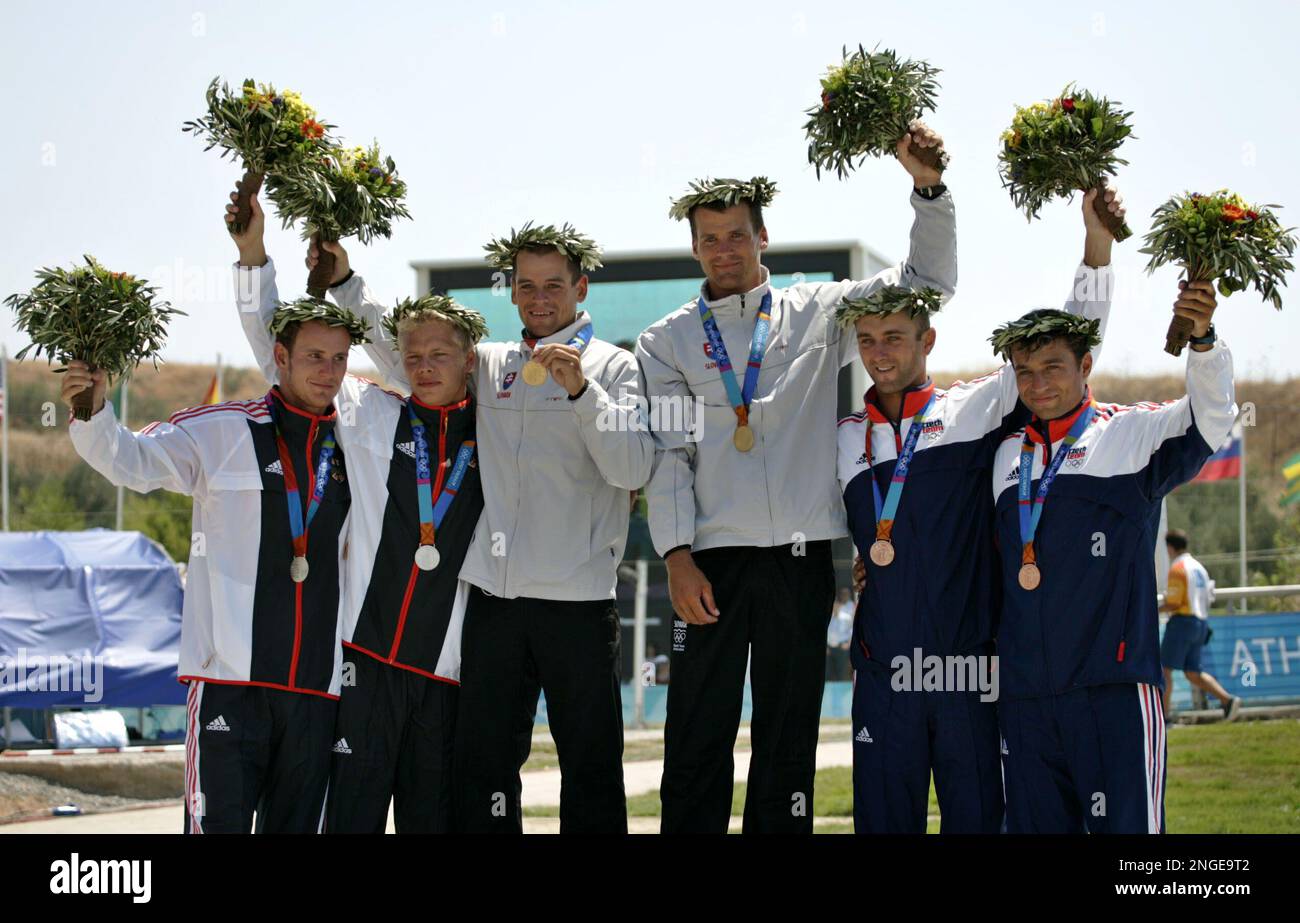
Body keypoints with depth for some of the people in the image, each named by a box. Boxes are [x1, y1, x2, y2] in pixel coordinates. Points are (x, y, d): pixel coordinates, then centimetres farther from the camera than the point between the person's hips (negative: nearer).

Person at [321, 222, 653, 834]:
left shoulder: (611, 366, 3)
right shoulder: (488, 365, 15)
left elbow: (633, 470, -7)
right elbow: (403, 358, 17)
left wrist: (581, 390, -19)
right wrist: (343, 279, 9)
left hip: (578, 600, -4)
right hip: (494, 599, 4)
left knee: (592, 768, 1)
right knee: (481, 767, 4)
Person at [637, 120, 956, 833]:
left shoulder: (816, 313, 11)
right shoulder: (668, 342, 10)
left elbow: (927, 280, 9)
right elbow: (668, 456, 3)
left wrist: (925, 184, -5)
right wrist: (678, 557, -7)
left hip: (802, 559, 1)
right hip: (713, 561, -1)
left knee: (789, 737, 5)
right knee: (698, 741, -3)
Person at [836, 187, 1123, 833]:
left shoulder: (974, 411, 4)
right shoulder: (843, 439, 12)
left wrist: (1097, 241, -9)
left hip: (971, 667, -2)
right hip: (885, 674, 2)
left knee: (977, 817, 1)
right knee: (884, 820, 4)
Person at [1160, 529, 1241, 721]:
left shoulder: (1177, 569, -11)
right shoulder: (1199, 567, 15)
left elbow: (1173, 603, -17)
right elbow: (1206, 601, 18)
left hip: (1183, 621, -8)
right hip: (1201, 623, 8)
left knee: (1164, 668, -1)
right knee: (1193, 673, 10)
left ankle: (1164, 712, -2)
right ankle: (1227, 699, -4)